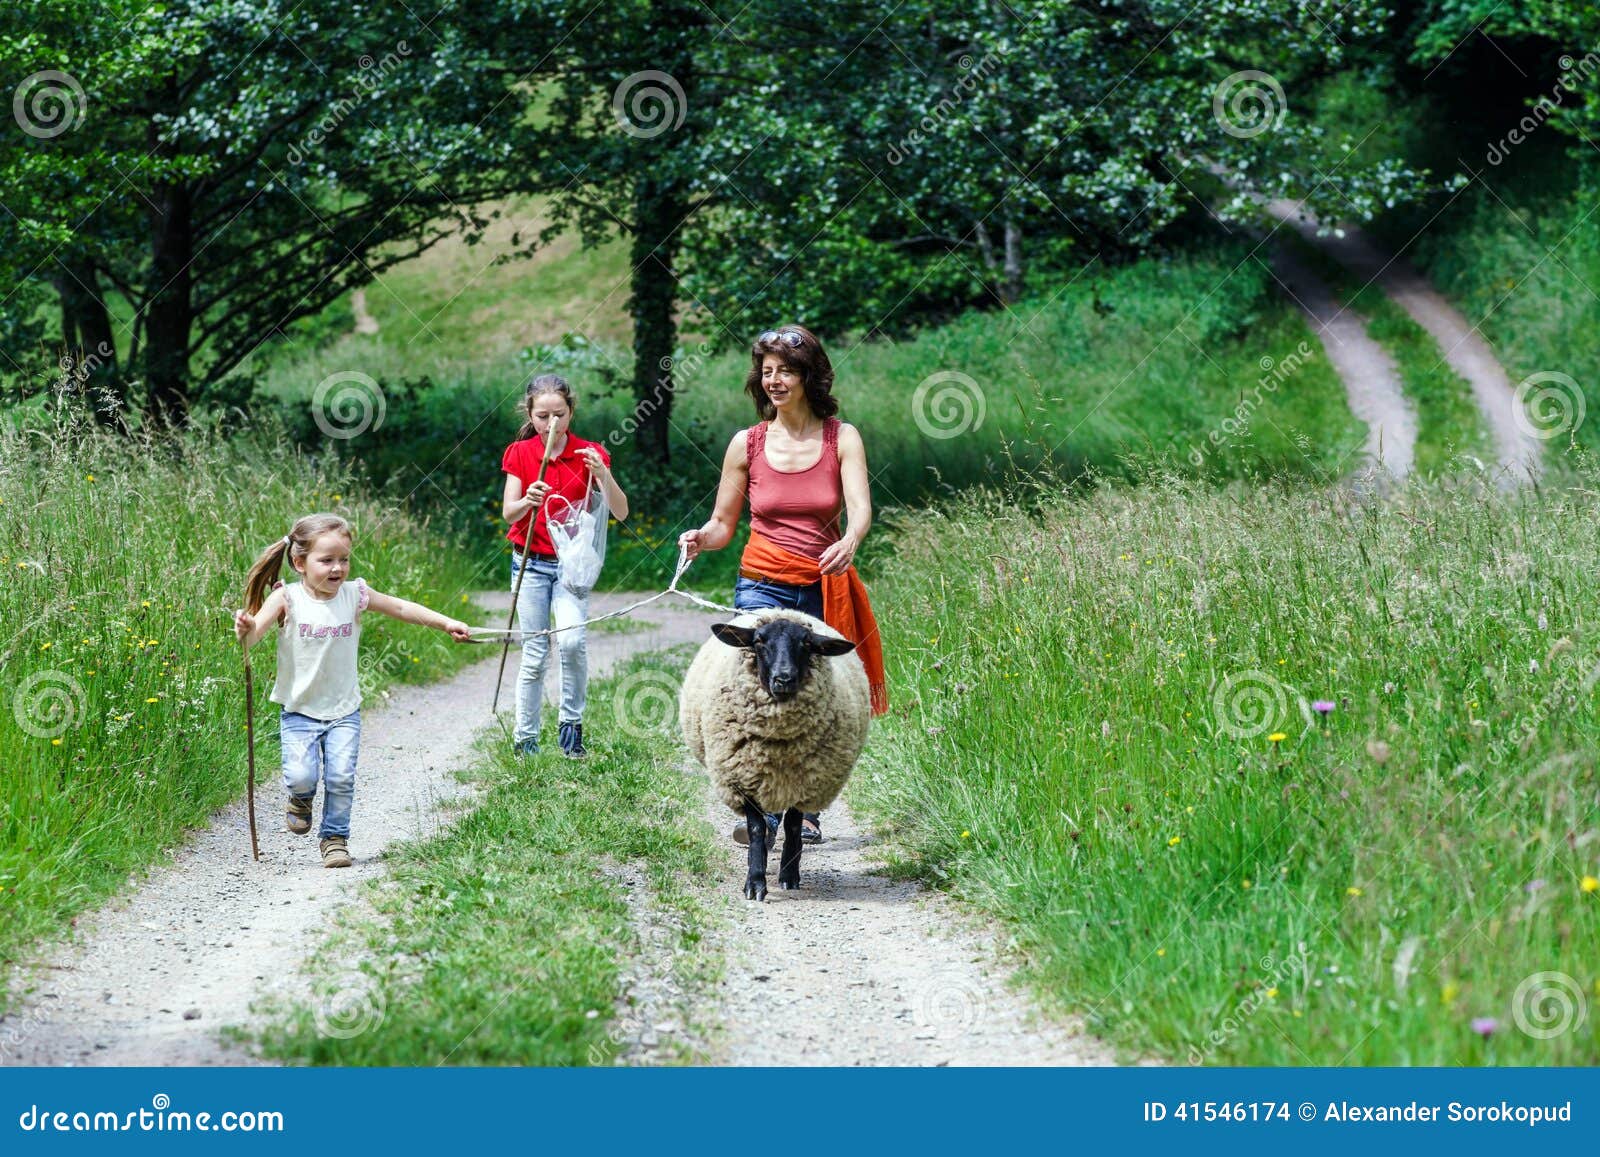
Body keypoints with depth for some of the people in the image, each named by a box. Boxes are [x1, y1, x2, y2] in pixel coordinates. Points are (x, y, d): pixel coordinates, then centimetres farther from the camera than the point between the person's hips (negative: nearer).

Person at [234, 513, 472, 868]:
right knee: (301, 776, -15)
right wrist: (245, 630, -46)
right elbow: (253, 635, -22)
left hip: (343, 711, 2)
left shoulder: (354, 595, -4)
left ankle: (335, 837, 12)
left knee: (341, 776, -9)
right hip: (300, 710, -2)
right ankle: (301, 801, 21)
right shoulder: (286, 599, -12)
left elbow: (401, 608, 6)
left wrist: (448, 624, 4)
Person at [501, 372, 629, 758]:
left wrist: (603, 474, -27)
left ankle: (571, 725, -4)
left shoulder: (588, 454, -2)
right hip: (531, 563, 1)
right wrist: (526, 502, -31)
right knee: (534, 654, -1)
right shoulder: (520, 453, 1)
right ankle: (525, 738, 9)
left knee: (571, 641, -21)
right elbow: (508, 512, -8)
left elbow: (620, 512, -10)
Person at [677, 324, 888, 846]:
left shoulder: (842, 438, 0)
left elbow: (860, 508, -14)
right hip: (762, 586, -1)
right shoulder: (747, 444, 3)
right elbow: (723, 524, 8)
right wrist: (701, 538, -15)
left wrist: (849, 541, -36)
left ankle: (806, 813, 22)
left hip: (826, 590, 1)